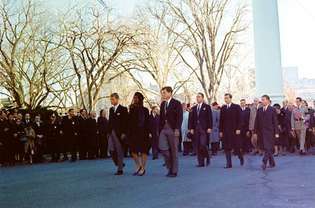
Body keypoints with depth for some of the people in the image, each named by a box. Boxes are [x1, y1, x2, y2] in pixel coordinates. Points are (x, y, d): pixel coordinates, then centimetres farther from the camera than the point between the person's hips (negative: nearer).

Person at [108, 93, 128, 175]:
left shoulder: (123, 109, -5)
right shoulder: (111, 109, 15)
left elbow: (125, 122, -9)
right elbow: (110, 121, 17)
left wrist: (123, 133, -15)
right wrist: (109, 131, 9)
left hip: (119, 133, -6)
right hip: (111, 133, 6)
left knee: (119, 151, -1)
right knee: (111, 150, 0)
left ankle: (120, 169, 7)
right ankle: (119, 164, 21)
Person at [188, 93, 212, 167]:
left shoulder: (207, 107, 3)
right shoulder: (194, 108, 15)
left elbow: (210, 118, -3)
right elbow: (191, 119, 12)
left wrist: (209, 128, -11)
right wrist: (191, 128, 3)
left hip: (204, 129, -4)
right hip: (196, 129, 5)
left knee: (203, 144, -14)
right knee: (198, 146, 3)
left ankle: (207, 158, 12)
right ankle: (201, 162, 8)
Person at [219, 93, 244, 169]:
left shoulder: (236, 107, 0)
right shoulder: (223, 108, 11)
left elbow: (239, 119, -4)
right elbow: (221, 120, 10)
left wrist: (238, 129, -12)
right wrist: (221, 131, 6)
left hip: (234, 130, -3)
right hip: (225, 131, 4)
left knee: (236, 146, -2)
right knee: (227, 147, 1)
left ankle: (241, 157, 27)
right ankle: (229, 163, 6)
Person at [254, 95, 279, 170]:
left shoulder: (272, 110, -1)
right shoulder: (259, 110, 10)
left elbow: (275, 122, -3)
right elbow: (257, 122, 10)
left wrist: (276, 132, -7)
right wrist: (256, 132, 6)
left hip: (269, 132, -4)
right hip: (261, 132, 4)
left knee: (268, 148, -11)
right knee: (266, 148, 10)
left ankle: (264, 163, -15)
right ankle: (272, 163, 22)